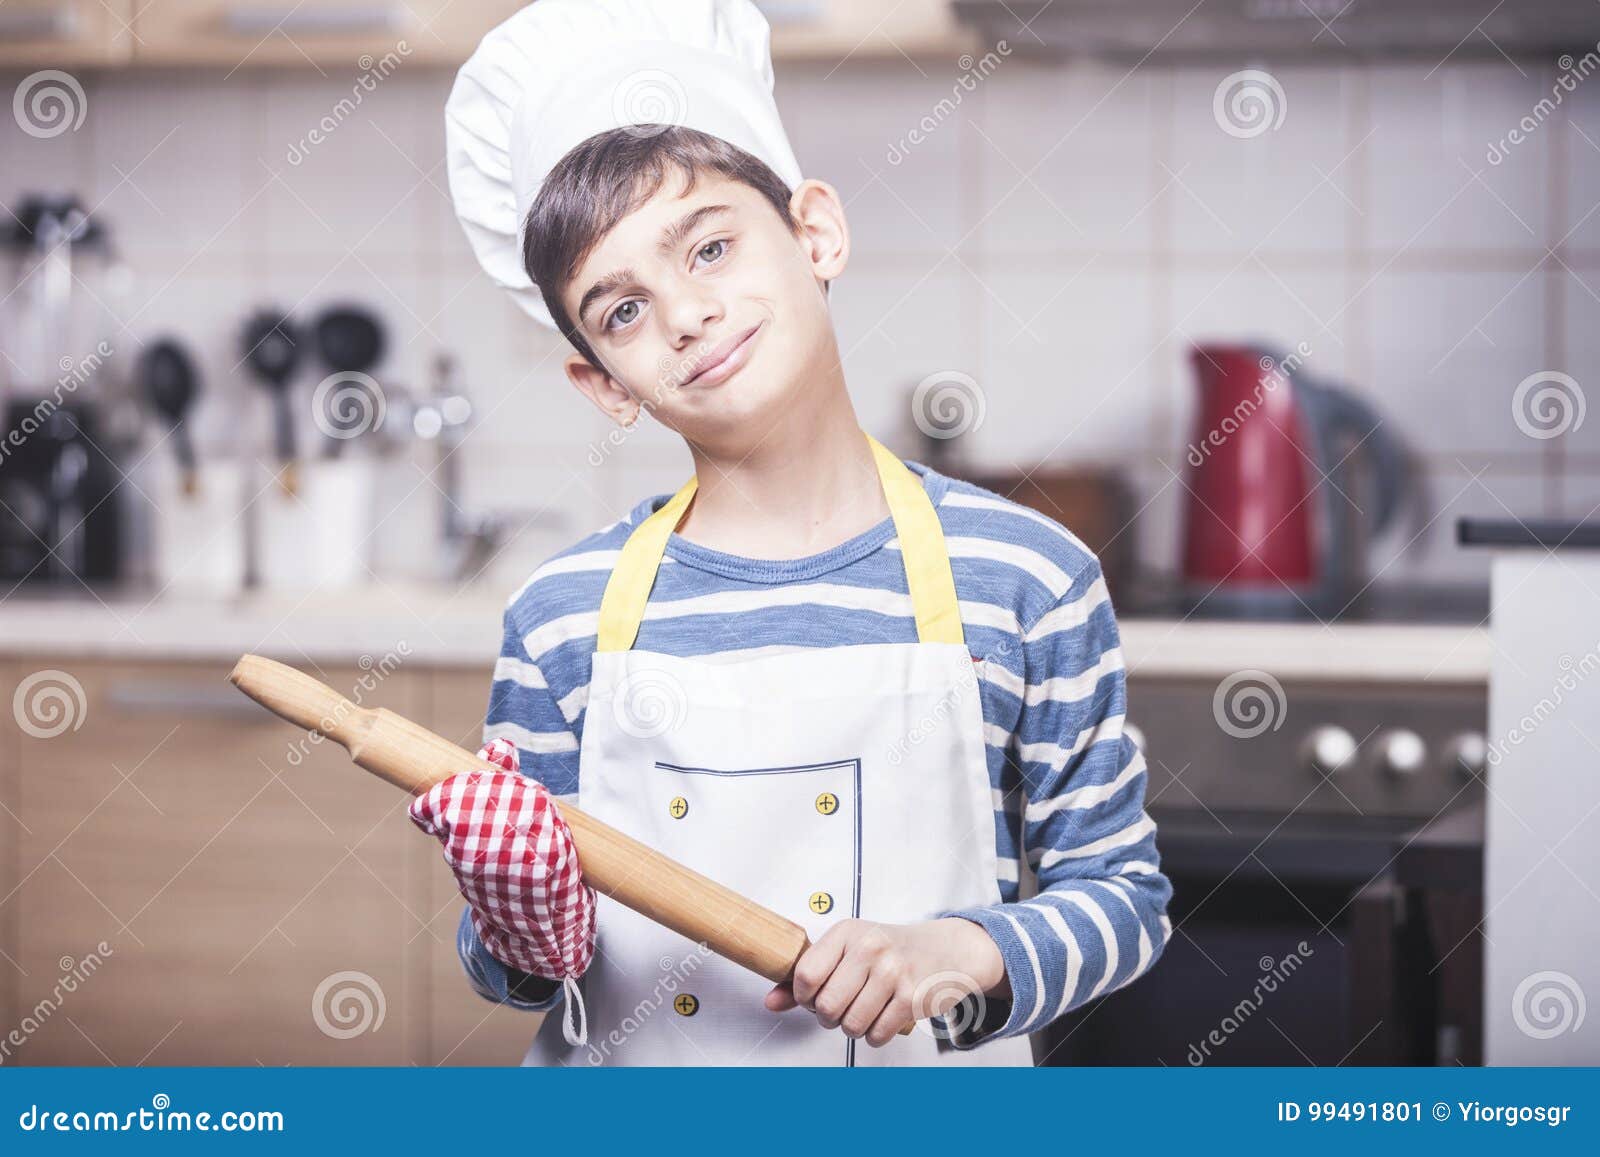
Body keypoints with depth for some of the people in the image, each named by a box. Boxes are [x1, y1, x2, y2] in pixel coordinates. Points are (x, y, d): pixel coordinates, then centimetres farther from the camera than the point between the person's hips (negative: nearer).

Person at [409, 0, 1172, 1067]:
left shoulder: (1026, 580, -12)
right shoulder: (561, 618, -8)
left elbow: (1126, 895, -5)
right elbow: (519, 970, 0)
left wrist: (964, 955, -21)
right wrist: (526, 935, -20)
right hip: (626, 1073, 1)